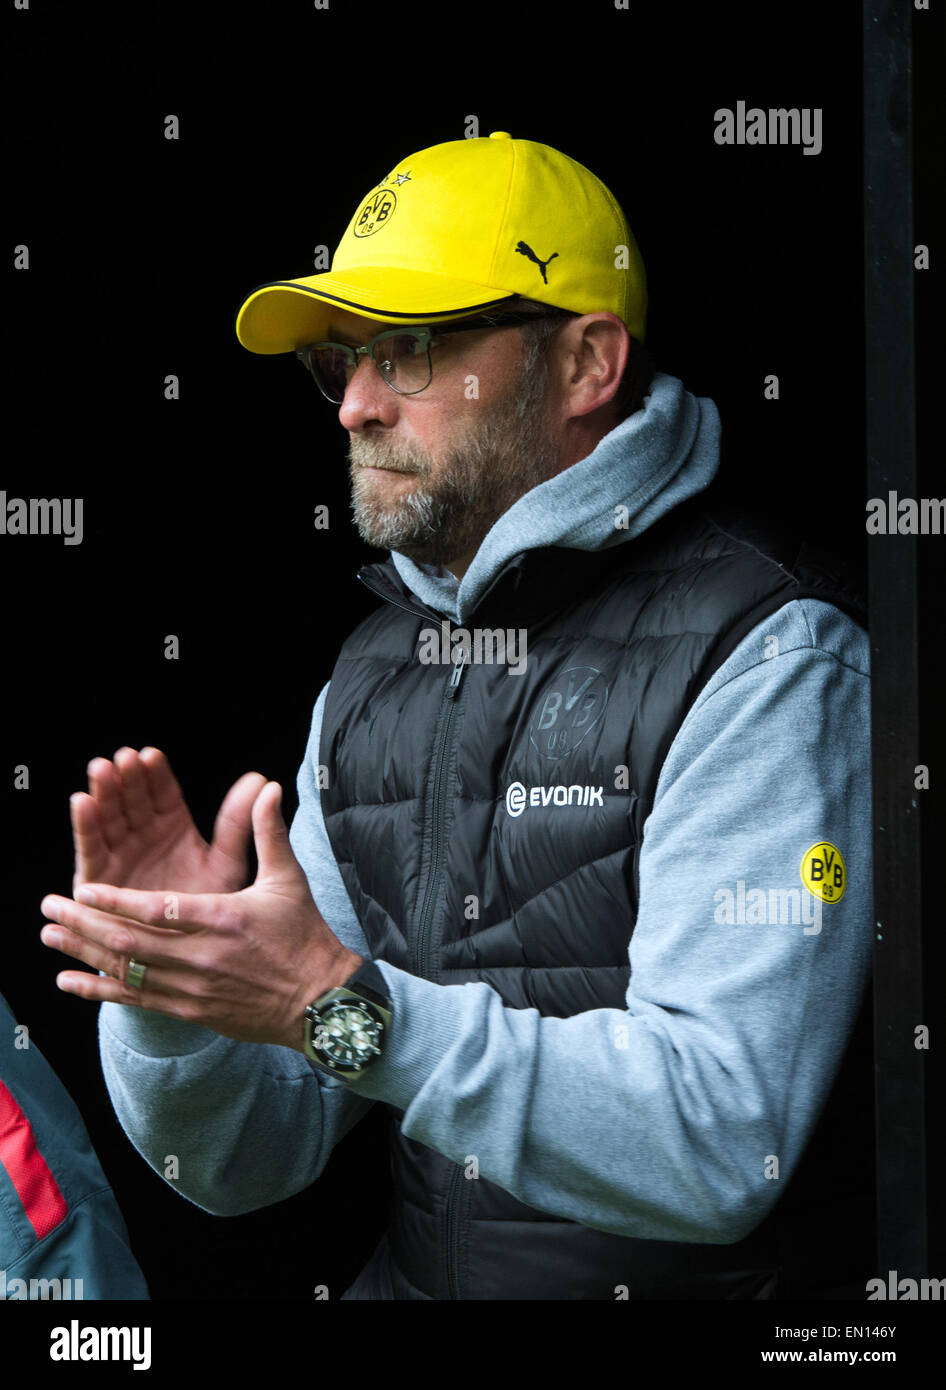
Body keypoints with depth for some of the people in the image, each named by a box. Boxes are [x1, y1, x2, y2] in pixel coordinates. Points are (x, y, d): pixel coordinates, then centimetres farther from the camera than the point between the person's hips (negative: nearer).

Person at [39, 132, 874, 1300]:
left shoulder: (769, 657, -10)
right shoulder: (371, 676, 9)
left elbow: (724, 1150, -19)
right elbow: (247, 1168, 11)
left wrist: (344, 1007, -23)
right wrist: (166, 997, -9)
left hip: (692, 1288, -3)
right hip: (413, 1279, 3)